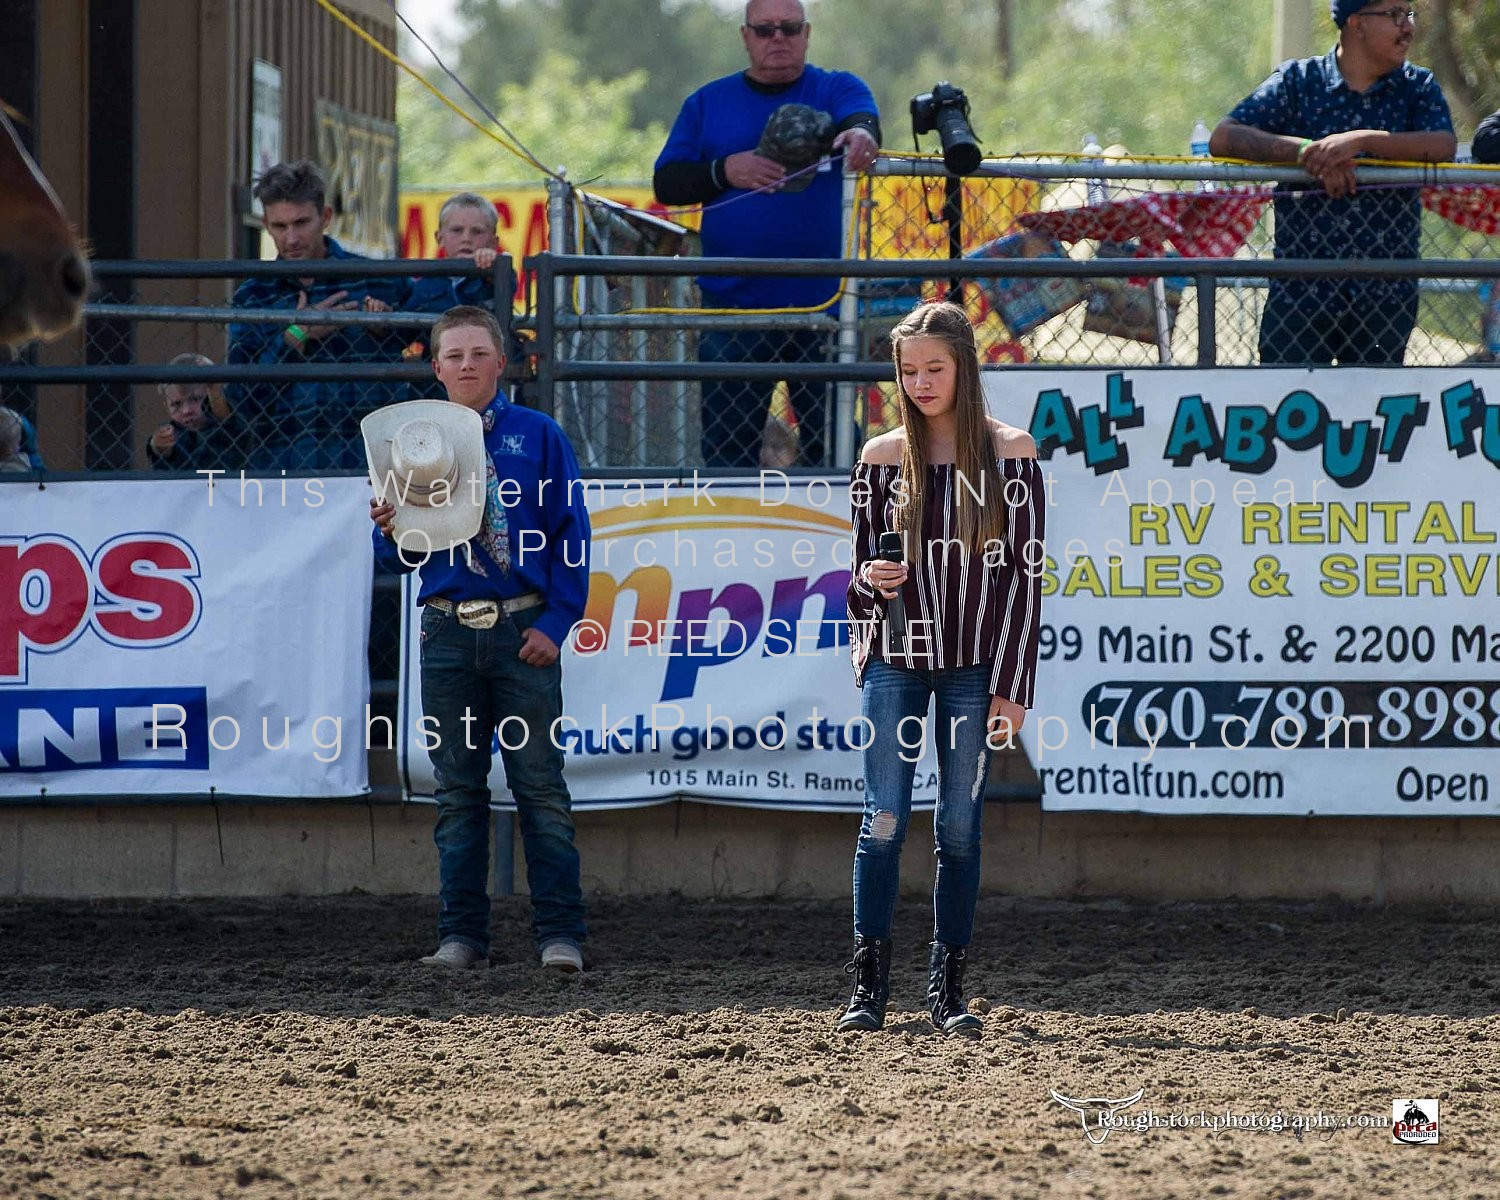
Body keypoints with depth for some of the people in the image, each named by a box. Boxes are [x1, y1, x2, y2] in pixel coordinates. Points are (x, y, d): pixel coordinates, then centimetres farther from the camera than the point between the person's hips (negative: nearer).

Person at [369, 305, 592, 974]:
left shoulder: (538, 437, 4)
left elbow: (571, 534, 2)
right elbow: (398, 559, 12)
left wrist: (556, 621, -7)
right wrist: (390, 531, -11)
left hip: (524, 633, -2)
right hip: (448, 635, 2)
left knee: (540, 786, -4)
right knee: (458, 791, 5)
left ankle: (559, 935, -3)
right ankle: (462, 935, 8)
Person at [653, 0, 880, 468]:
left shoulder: (838, 90, 6)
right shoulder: (707, 103, 12)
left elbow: (862, 118, -17)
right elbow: (667, 183, 7)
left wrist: (860, 134, -41)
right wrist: (725, 172, -11)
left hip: (823, 305, -1)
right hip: (733, 305, 1)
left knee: (834, 445, 2)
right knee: (726, 450, 3)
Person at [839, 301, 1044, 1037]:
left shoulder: (1010, 454, 1)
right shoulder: (882, 458, 5)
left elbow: (1025, 573, 0)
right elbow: (862, 571, 12)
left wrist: (1011, 687, -5)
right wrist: (871, 580, -14)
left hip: (973, 665, -1)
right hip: (895, 661, 1)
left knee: (960, 826, 0)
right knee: (884, 819, -7)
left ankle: (947, 988, 7)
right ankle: (868, 984, 0)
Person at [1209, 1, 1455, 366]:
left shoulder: (1418, 86, 9)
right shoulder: (1297, 80, 4)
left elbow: (1443, 145, -11)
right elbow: (1223, 139, -7)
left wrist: (1360, 140, -22)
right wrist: (1306, 150, -19)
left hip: (1386, 294, 2)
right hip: (1301, 291, -2)